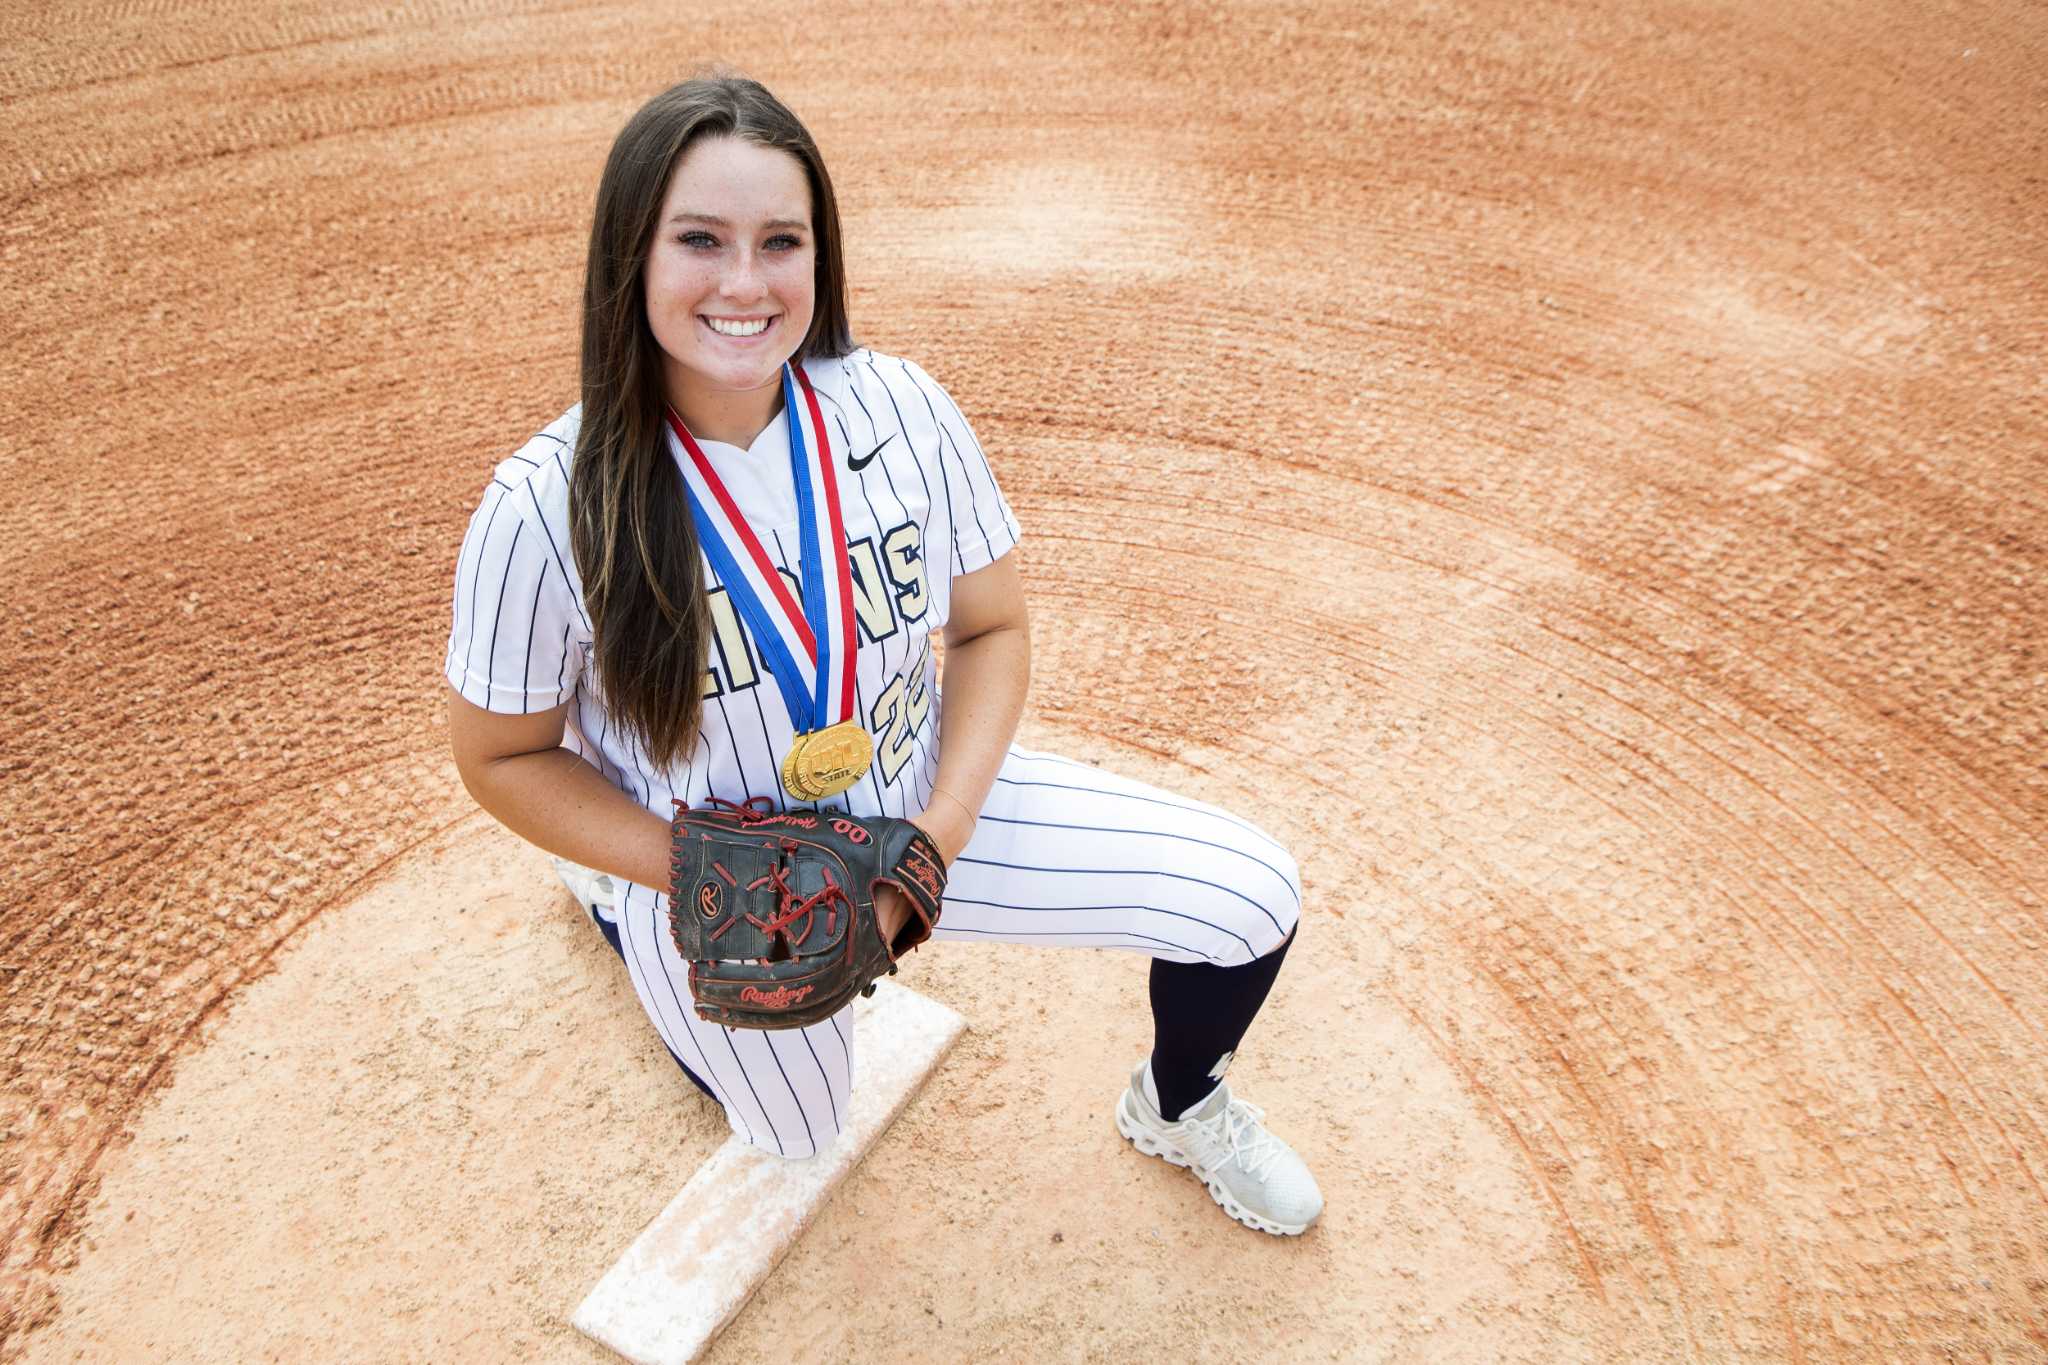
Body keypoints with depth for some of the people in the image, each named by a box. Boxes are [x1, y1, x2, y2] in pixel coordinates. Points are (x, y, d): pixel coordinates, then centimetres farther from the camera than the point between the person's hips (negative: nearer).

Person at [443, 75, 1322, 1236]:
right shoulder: (548, 511, -26)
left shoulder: (903, 410, -18)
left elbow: (994, 629, -7)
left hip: (927, 806, 2)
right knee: (799, 1135, 27)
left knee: (1252, 896, -7)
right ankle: (622, 909, 47)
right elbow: (501, 756, -12)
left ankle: (1178, 1109, 27)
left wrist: (935, 840, -19)